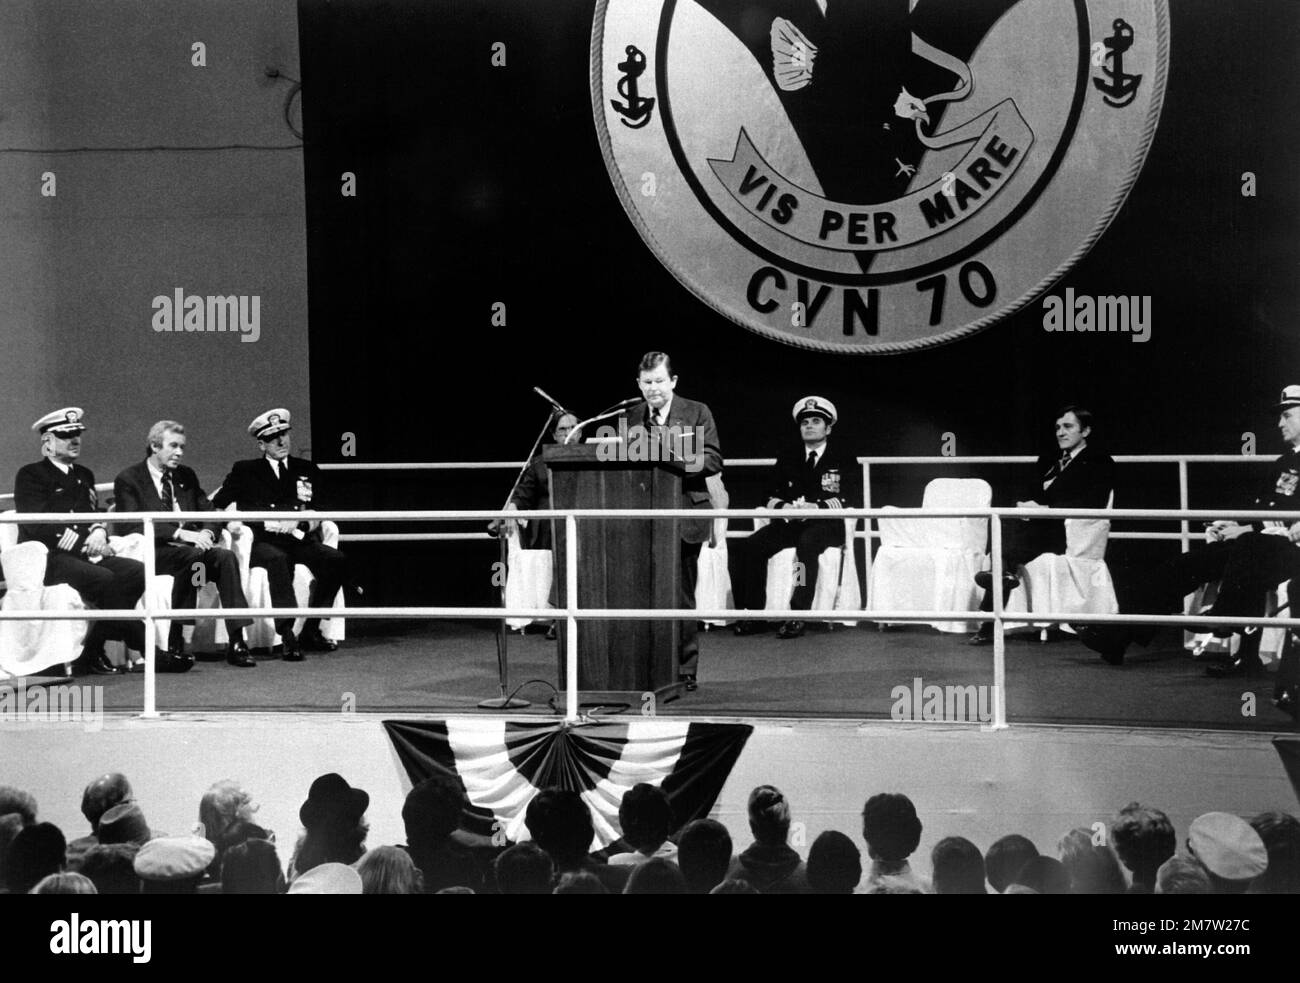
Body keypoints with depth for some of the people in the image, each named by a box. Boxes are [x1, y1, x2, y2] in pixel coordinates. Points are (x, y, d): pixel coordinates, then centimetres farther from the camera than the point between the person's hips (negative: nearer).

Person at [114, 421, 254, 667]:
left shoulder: (186, 476, 20)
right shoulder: (128, 480, 1)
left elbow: (210, 513, 16)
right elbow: (132, 526, -13)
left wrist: (207, 533, -10)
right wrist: (179, 534, -23)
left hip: (191, 547, 5)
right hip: (152, 552, -5)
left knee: (226, 557, -25)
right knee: (191, 556, -35)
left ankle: (236, 642, -31)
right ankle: (175, 641, -31)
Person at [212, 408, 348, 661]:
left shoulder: (307, 470, 23)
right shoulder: (245, 471, 16)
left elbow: (319, 514, 15)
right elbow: (217, 506, 6)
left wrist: (298, 521, -9)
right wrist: (267, 522, -7)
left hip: (300, 541, 3)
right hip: (263, 543, -3)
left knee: (336, 560, -26)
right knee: (278, 560, -38)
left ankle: (311, 631, -16)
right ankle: (287, 635, -42)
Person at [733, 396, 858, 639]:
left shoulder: (844, 461, 12)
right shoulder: (787, 459, 23)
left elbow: (850, 499, -2)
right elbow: (772, 496, 17)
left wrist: (817, 507, -17)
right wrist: (784, 507, -8)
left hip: (827, 525, -4)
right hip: (790, 523, 4)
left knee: (807, 542, -40)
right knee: (750, 546, -25)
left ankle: (798, 617, -43)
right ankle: (755, 616, -23)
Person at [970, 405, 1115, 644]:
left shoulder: (1099, 463, 7)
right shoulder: (1047, 462, 28)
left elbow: (1091, 504, -8)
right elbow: (1031, 496, 20)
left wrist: (1043, 509, -17)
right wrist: (1025, 506, -8)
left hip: (1068, 533, -6)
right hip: (1038, 527, 6)